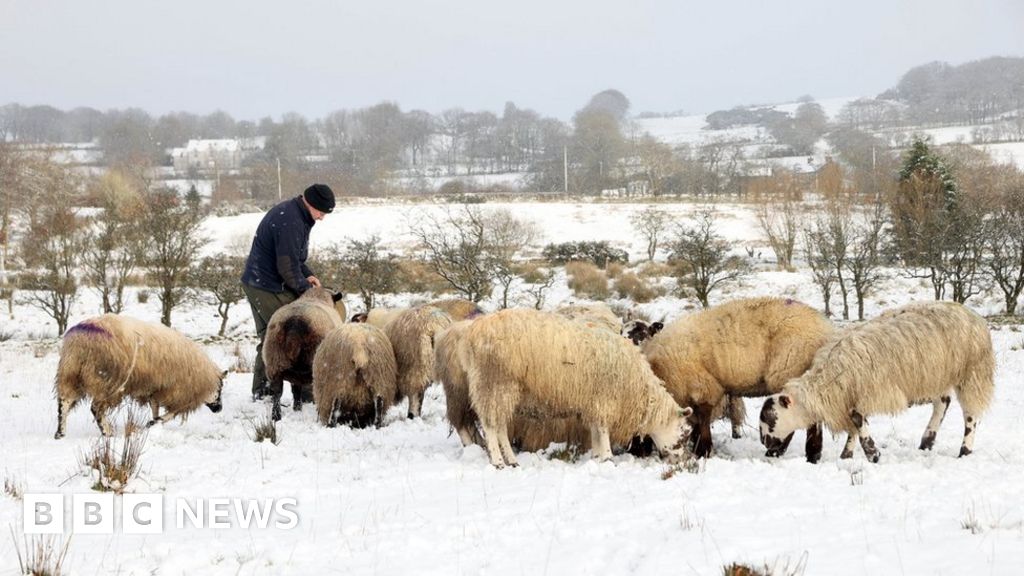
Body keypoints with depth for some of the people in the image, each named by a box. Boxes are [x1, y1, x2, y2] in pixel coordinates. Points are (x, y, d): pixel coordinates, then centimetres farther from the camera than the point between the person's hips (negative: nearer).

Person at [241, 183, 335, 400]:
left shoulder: (288, 212, 12)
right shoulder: (290, 222, -23)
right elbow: (288, 266, -22)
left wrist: (307, 275, 9)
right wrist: (305, 288, -9)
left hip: (255, 284, 11)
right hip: (270, 289, -11)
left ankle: (261, 391, 18)